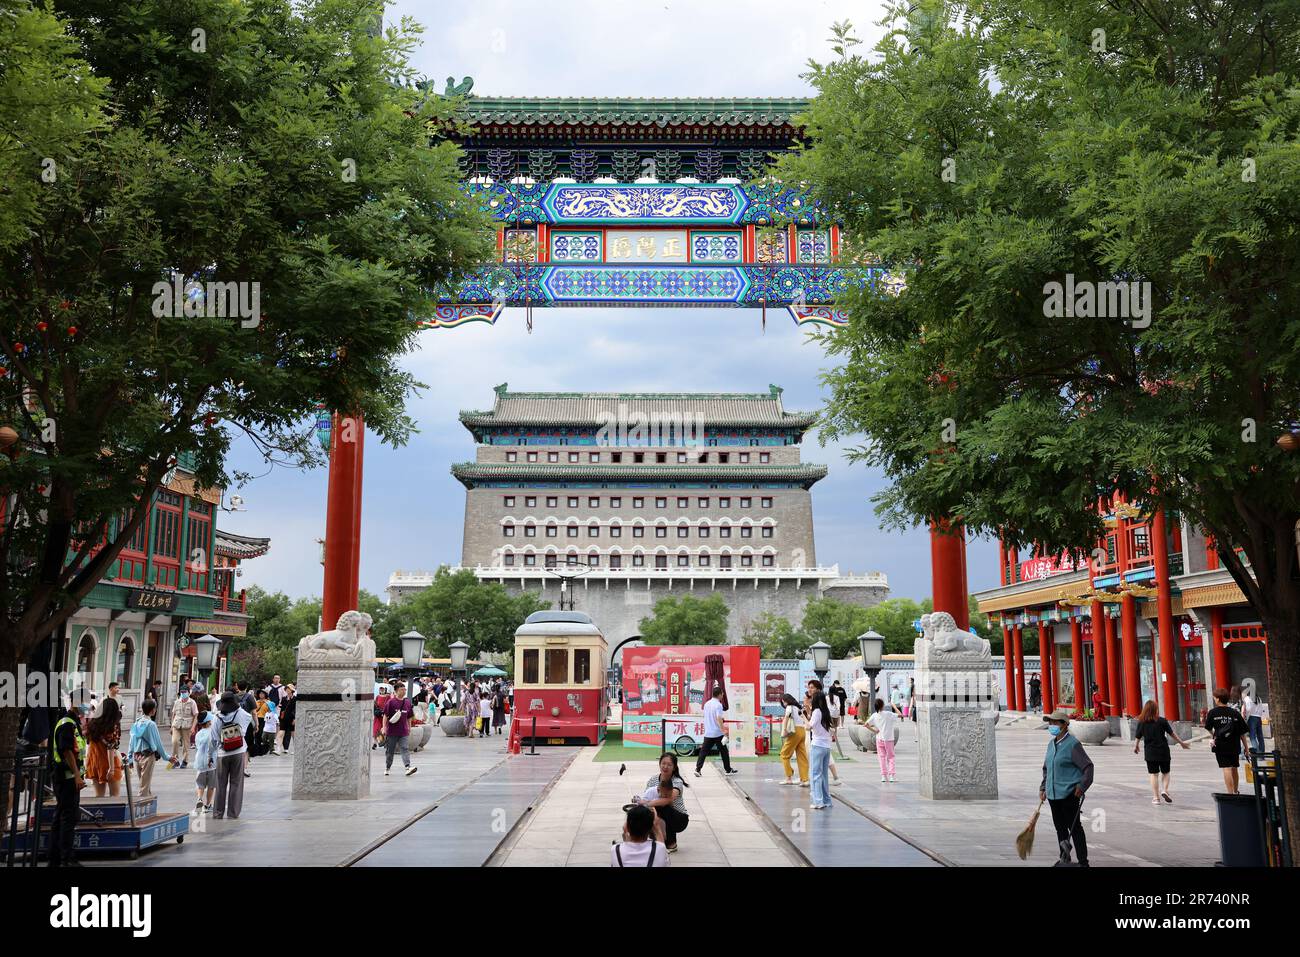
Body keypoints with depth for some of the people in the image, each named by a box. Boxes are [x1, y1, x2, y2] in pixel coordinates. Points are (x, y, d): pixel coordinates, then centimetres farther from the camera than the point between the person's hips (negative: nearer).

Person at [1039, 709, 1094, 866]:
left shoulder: (1073, 744, -11)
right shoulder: (1051, 744, 13)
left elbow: (1088, 766, -12)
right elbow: (1046, 768, 23)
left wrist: (1081, 787, -15)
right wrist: (1043, 788, 17)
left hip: (1069, 794, -7)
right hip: (1053, 794, 7)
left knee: (1074, 828, -3)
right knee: (1060, 827, 15)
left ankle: (1083, 862, 4)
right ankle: (1064, 858, 28)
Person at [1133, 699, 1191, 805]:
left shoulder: (1141, 722, -5)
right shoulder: (1162, 721, -7)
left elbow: (1138, 737, 3)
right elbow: (1172, 734, 0)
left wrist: (1135, 747, 22)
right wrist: (1182, 743, 14)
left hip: (1150, 752, 0)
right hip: (1163, 751, 0)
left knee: (1153, 774, 6)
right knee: (1165, 772, 16)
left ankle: (1156, 797, 5)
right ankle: (1165, 790, -4)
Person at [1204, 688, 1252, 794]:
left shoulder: (1212, 712, -5)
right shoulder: (1235, 713, 0)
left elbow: (1209, 728, 11)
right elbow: (1242, 733, 1)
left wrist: (1212, 736, 32)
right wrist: (1246, 748, 9)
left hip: (1220, 745, -3)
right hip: (1234, 745, 3)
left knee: (1226, 768, -6)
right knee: (1234, 768, 19)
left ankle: (1230, 794, -16)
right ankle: (1235, 792, 35)